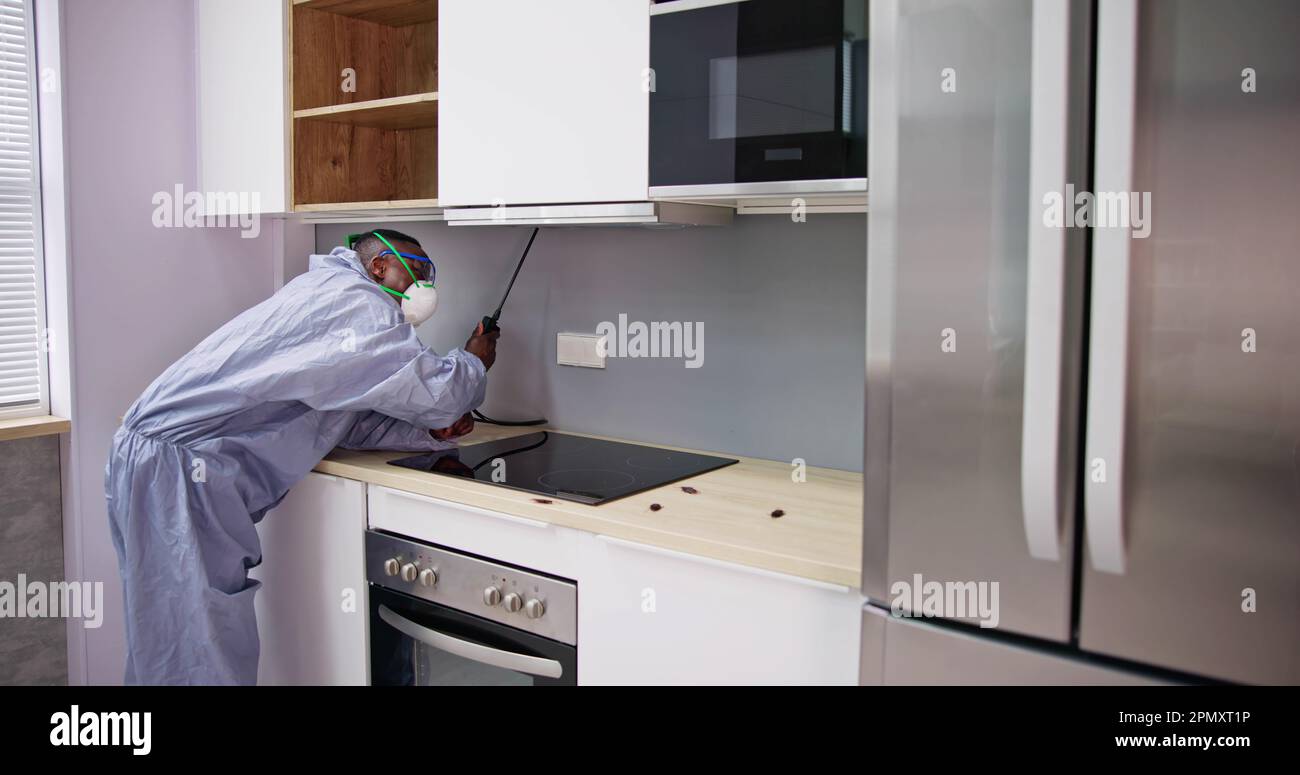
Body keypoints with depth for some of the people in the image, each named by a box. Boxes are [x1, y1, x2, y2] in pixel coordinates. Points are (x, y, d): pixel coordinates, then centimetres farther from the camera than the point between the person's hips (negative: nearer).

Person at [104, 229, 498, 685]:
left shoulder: (326, 294, 20)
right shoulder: (355, 297, -10)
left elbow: (353, 422, 16)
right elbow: (433, 391, -15)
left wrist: (434, 431, 4)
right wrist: (474, 362, 6)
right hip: (175, 472, -11)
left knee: (170, 652, 17)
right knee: (204, 662, -8)